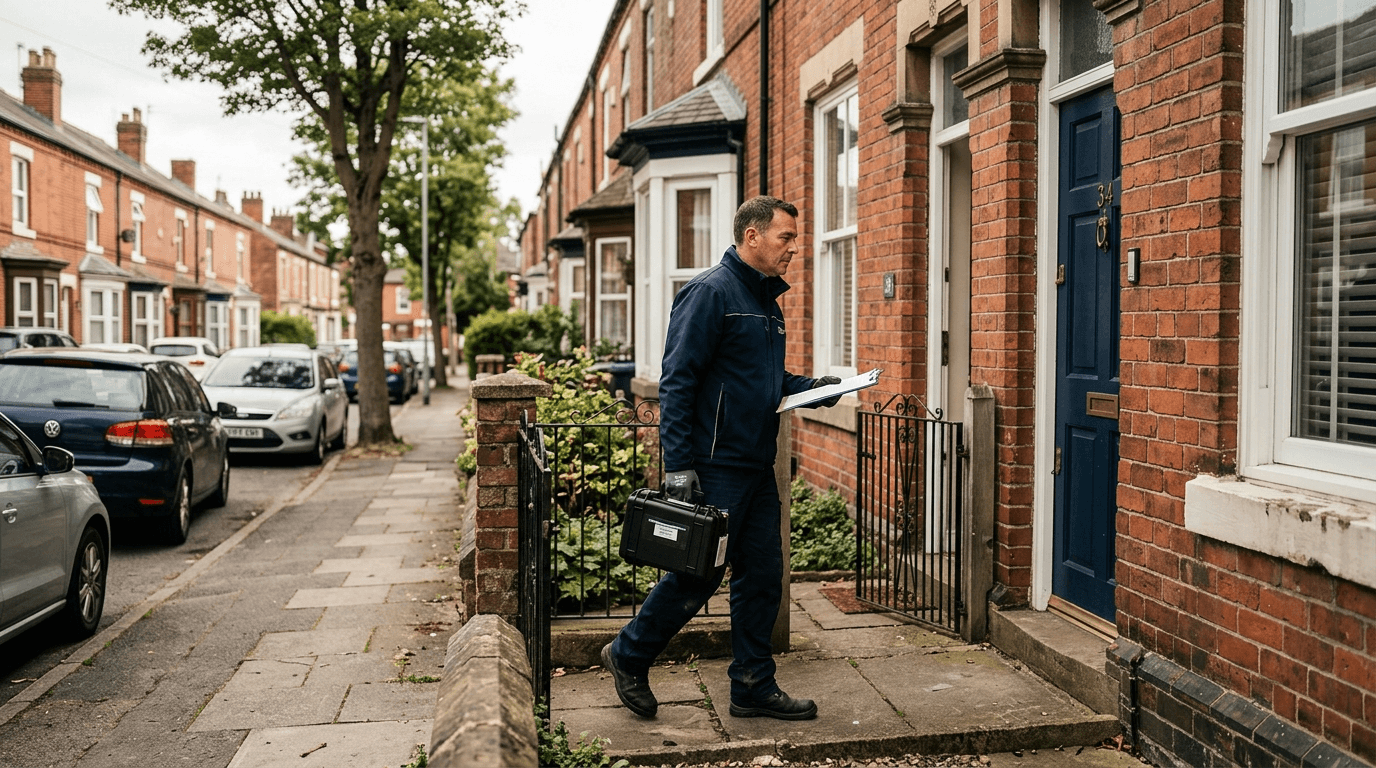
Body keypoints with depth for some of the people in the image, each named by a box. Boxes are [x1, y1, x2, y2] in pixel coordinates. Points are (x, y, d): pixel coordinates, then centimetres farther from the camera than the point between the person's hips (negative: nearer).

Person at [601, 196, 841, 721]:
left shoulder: (767, 301, 16)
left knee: (763, 578, 11)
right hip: (714, 468, -9)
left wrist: (811, 387, 7)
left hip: (757, 470, 9)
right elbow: (676, 380, -17)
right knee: (697, 575, 1)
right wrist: (678, 466, -22)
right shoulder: (710, 293, -12)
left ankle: (754, 687, 23)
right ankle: (629, 656, 23)